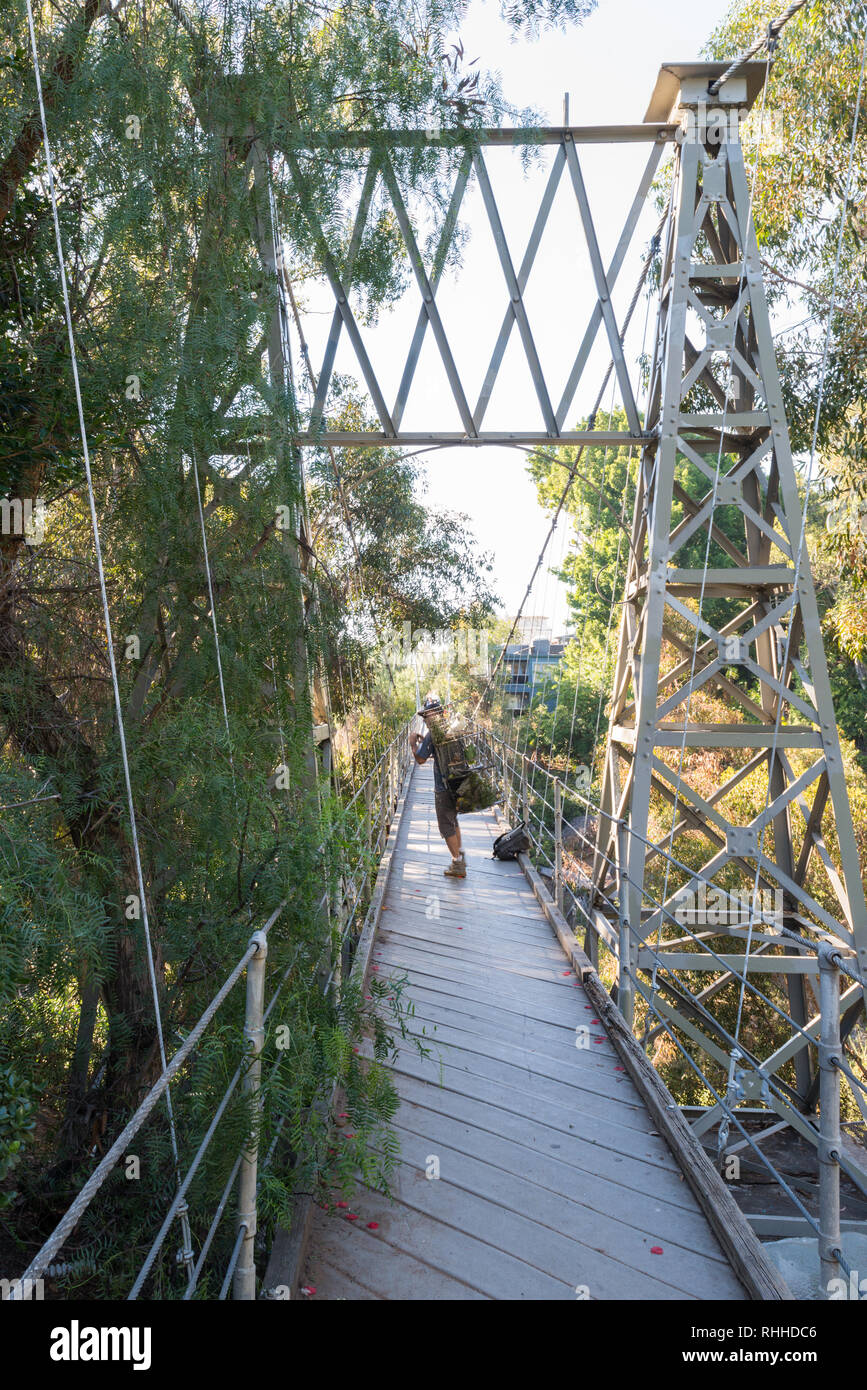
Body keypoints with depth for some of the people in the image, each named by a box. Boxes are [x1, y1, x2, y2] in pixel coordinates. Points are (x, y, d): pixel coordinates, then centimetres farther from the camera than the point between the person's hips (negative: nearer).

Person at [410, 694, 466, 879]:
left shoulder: (432, 734, -18)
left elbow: (420, 760, -15)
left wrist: (413, 743, 0)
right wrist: (424, 741, 17)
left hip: (443, 787, -8)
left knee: (446, 826, 2)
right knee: (453, 820, 24)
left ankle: (458, 866, 6)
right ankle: (460, 856, 36)